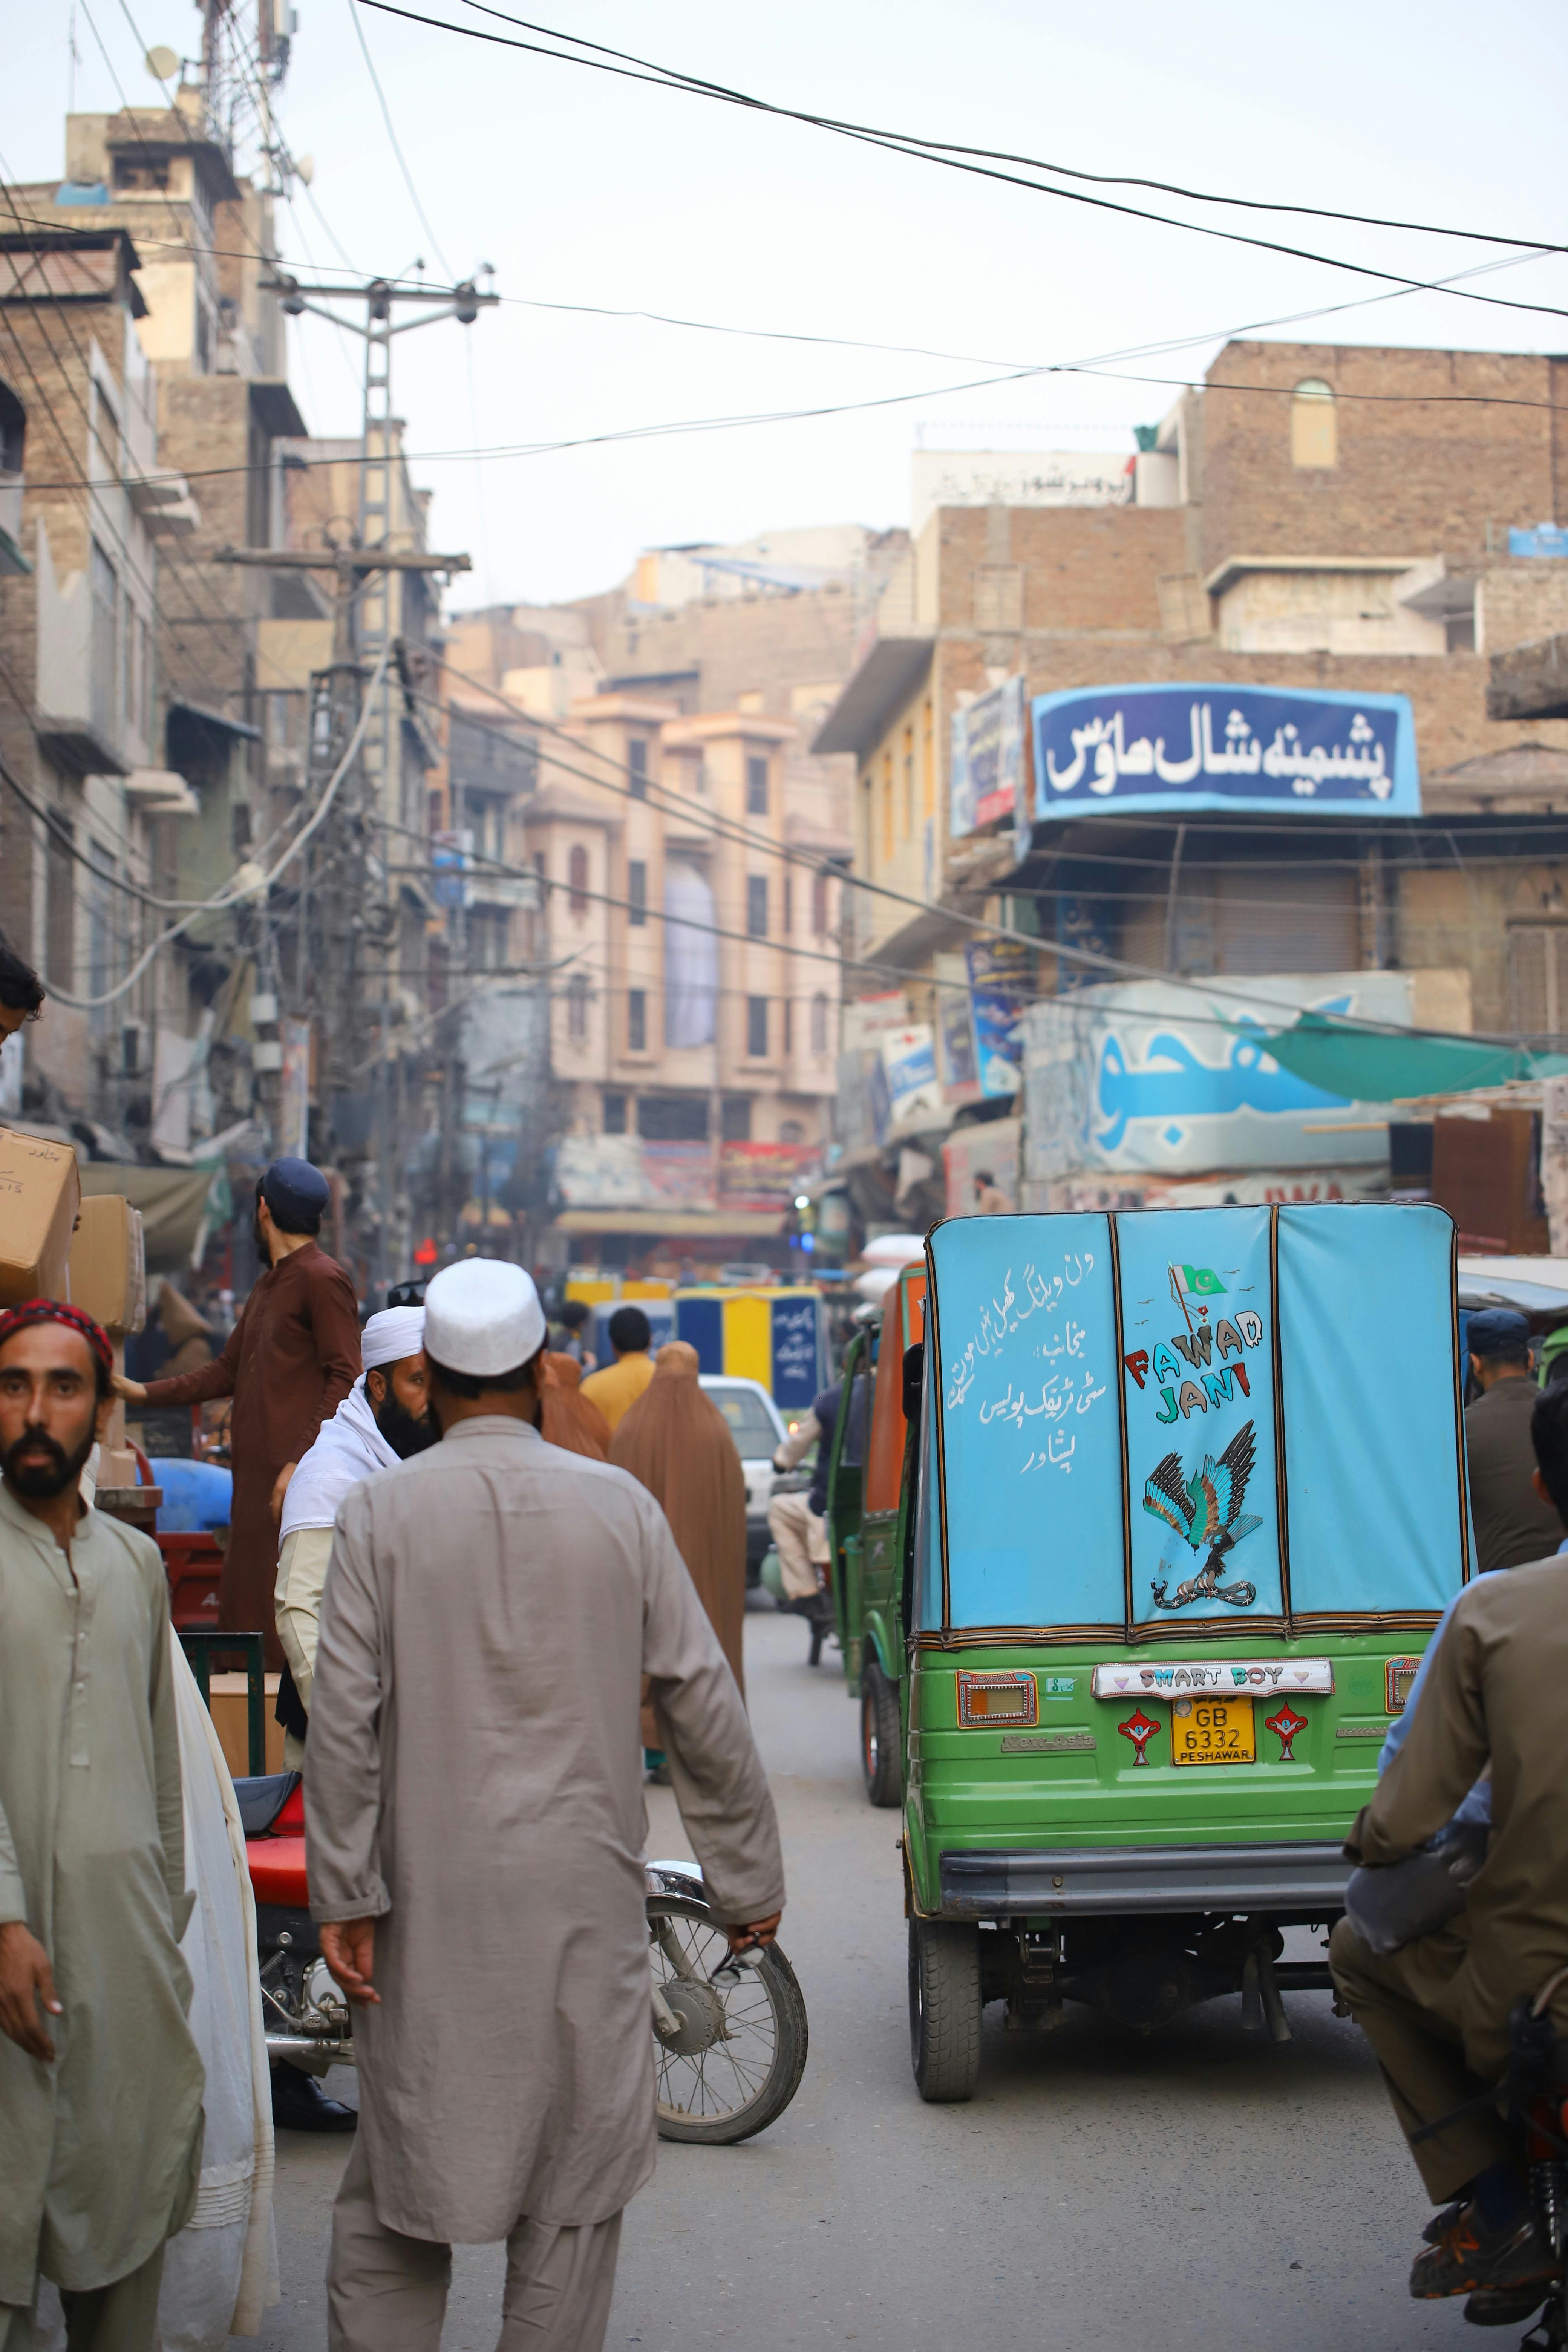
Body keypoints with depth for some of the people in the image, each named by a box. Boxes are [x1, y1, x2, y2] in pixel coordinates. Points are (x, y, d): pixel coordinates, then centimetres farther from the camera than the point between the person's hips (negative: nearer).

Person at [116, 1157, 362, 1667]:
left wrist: (302, 1461, -20)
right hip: (256, 1472, 9)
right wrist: (145, 1393, 26)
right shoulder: (268, 1286, 23)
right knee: (242, 1604, 6)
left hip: (299, 1476, -9)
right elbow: (228, 1372, 29)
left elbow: (346, 1380, -13)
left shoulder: (322, 1279, -7)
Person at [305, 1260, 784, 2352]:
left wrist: (344, 1895, -6)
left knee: (395, 2184, 9)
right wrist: (751, 1879, 9)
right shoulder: (620, 1506, 0)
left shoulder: (378, 1512, -3)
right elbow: (704, 1707, 1)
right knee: (573, 2194, 9)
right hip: (582, 1894, 0)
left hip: (430, 1896, 0)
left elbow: (345, 1719, -9)